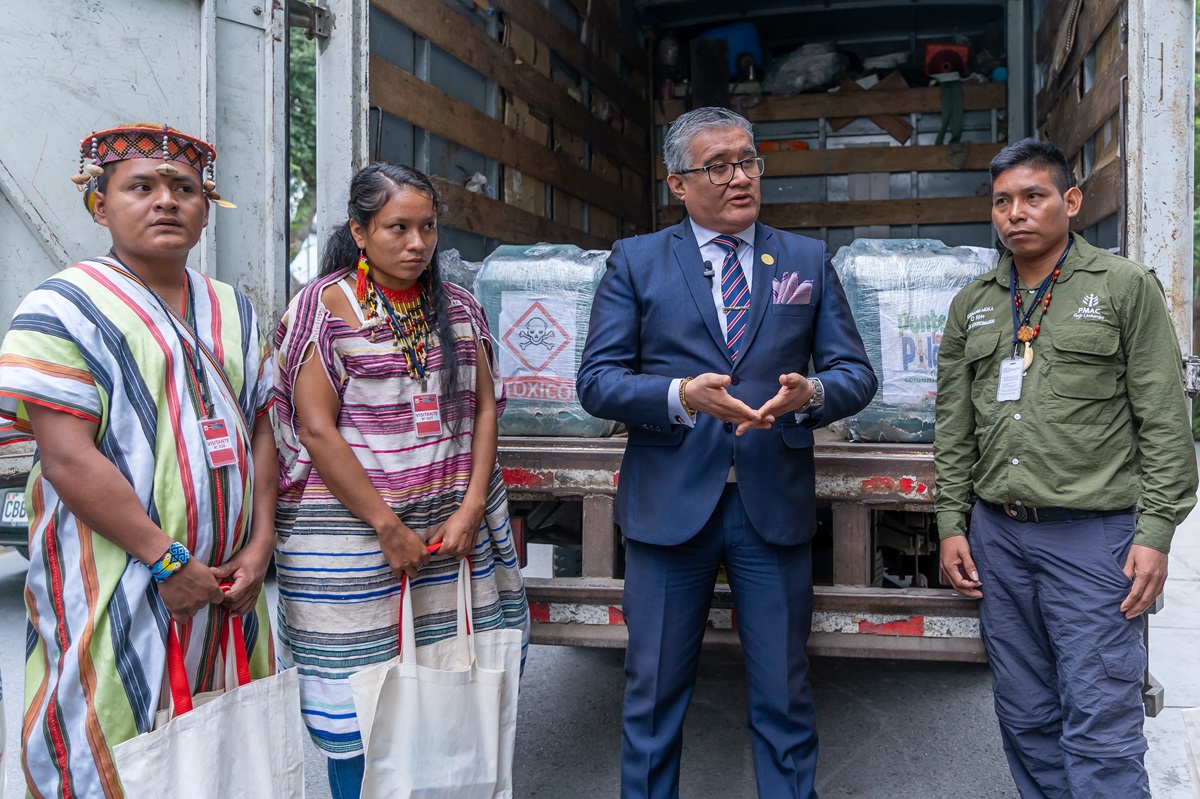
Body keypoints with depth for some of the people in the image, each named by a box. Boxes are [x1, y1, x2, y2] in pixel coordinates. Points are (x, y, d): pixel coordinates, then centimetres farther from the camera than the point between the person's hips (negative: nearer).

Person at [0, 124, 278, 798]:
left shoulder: (232, 310, 13)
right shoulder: (65, 307, -6)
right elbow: (68, 460, -15)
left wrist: (260, 545, 0)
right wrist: (168, 562, -17)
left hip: (228, 586, 6)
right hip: (121, 587, -5)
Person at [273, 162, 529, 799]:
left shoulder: (458, 307, 9)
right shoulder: (326, 305, -5)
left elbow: (484, 409, 8)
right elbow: (316, 430, -11)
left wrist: (472, 507, -4)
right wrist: (387, 528, -12)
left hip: (452, 525, 4)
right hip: (353, 526, -4)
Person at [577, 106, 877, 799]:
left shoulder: (809, 261, 10)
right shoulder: (635, 261, 4)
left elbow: (856, 372, 7)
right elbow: (598, 380, -2)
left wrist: (810, 393, -16)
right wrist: (681, 396, -20)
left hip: (775, 506, 1)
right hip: (670, 504, -1)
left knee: (784, 701, 11)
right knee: (653, 698, 10)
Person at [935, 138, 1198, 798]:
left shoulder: (1126, 286, 0)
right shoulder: (971, 305, 12)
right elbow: (953, 428, 13)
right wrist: (952, 524, 7)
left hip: (1094, 535, -4)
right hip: (997, 535, 4)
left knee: (1101, 731, -2)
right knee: (1025, 719, 13)